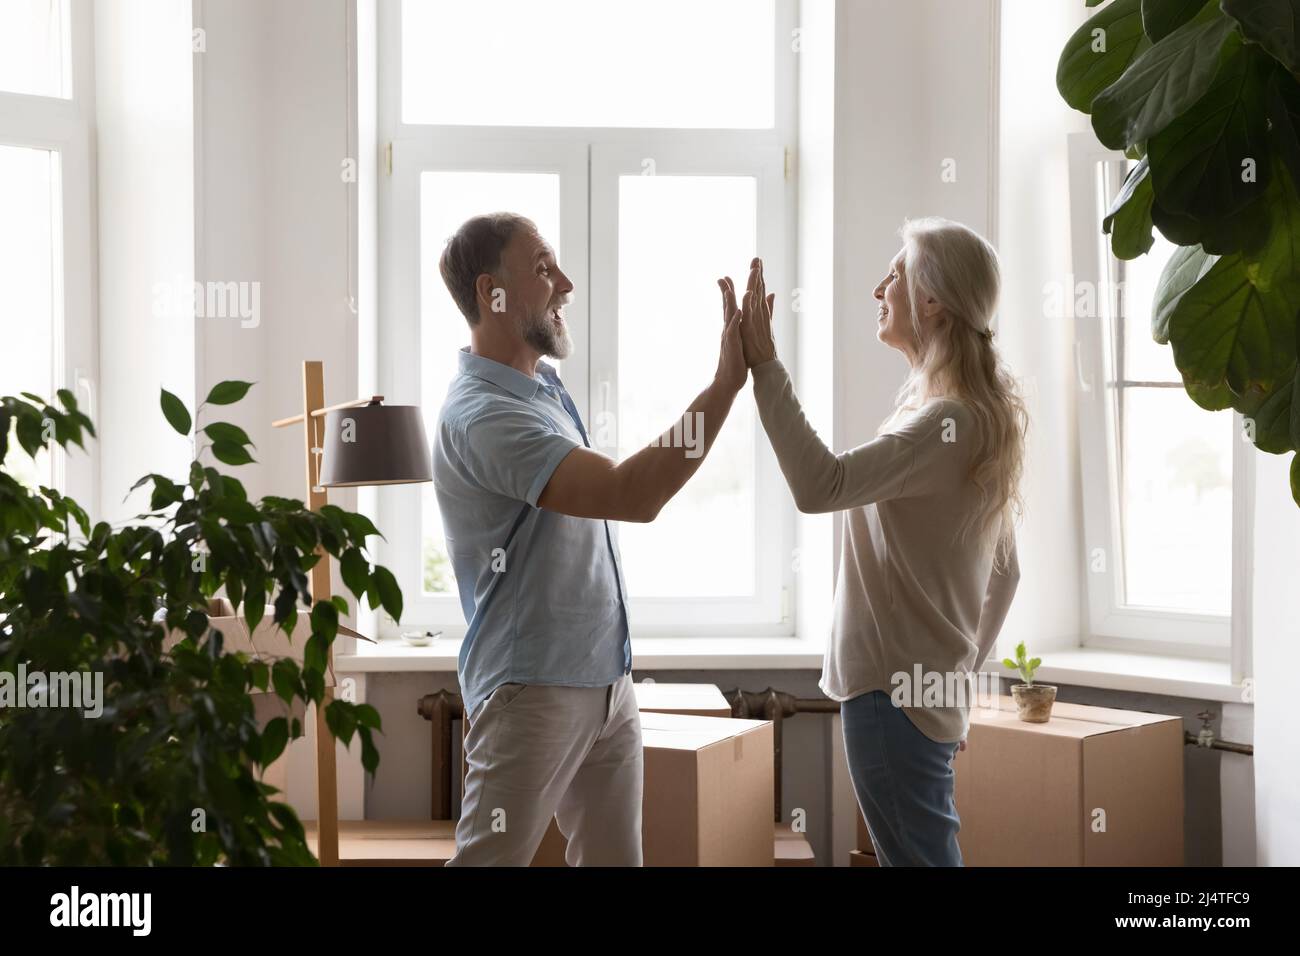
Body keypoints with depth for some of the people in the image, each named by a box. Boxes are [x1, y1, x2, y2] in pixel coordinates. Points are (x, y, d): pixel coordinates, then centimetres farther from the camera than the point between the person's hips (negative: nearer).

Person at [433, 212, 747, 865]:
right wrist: (726, 382, -25)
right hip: (533, 690, -9)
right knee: (490, 858, -6)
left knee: (613, 858, 10)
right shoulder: (480, 414, -19)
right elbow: (633, 494, -28)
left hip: (607, 681, 9)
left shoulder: (544, 387, 13)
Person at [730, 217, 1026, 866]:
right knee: (919, 854, 16)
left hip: (893, 690, -10)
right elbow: (1003, 572, 19)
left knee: (918, 856, -2)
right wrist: (962, 667, 25)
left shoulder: (951, 422, -18)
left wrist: (763, 363, -28)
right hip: (925, 683, 10)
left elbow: (820, 485, -32)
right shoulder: (980, 414, 14)